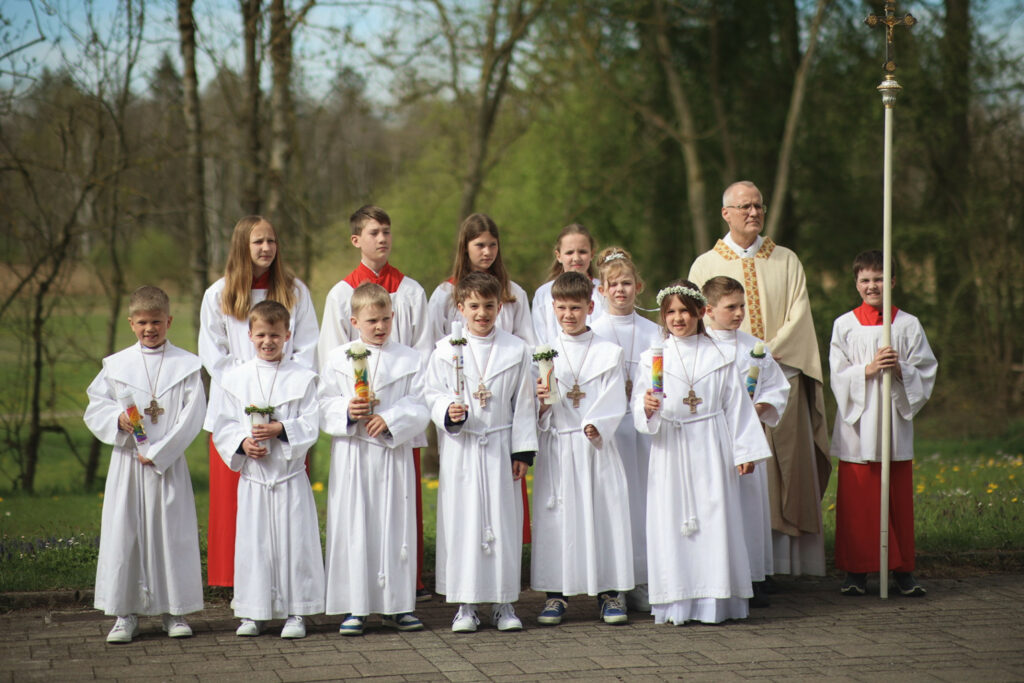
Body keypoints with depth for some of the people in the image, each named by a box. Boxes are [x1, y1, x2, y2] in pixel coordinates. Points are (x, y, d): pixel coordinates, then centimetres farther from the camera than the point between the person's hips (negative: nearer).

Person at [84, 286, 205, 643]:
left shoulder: (187, 365, 0)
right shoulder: (116, 365, 6)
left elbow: (192, 417, -6)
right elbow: (95, 408, 7)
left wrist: (158, 453, -11)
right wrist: (118, 420, -15)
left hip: (168, 464, -2)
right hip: (127, 461, 2)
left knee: (172, 532, 1)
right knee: (123, 533, 1)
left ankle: (175, 612, 12)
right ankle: (125, 614, 10)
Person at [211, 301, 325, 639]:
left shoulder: (302, 377, 1)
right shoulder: (236, 377, 6)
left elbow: (311, 424, -3)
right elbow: (222, 426, 6)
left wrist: (280, 430, -18)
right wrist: (242, 443, -12)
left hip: (290, 474, -1)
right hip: (253, 474, 2)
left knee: (294, 541, 0)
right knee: (253, 543, 4)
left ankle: (295, 612, 9)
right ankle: (253, 613, 14)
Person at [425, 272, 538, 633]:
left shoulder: (516, 350, 5)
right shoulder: (446, 350, 2)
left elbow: (523, 404, 6)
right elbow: (433, 394, 2)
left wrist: (523, 451, 2)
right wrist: (448, 411, -20)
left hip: (500, 446, 1)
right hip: (460, 449, -1)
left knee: (504, 521, 3)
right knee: (462, 522, 0)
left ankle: (503, 602, 13)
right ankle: (465, 604, 8)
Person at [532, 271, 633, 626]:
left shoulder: (609, 353, 5)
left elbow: (613, 402, -3)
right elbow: (540, 416, 6)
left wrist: (596, 427, -20)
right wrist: (542, 401, -16)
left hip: (597, 446, -1)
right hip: (557, 447, 1)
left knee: (605, 513, -2)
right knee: (556, 517, 0)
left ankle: (609, 592, 7)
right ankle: (556, 593, 9)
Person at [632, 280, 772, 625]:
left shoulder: (718, 355, 5)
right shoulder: (653, 357, 5)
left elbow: (736, 405, 7)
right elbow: (639, 408, 3)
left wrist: (745, 451, 2)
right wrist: (647, 407, -21)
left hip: (710, 450, 0)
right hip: (670, 451, 0)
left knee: (714, 518, -1)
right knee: (670, 522, -2)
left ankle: (713, 602, 5)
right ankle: (675, 603, 3)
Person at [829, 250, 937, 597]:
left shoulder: (908, 325, 5)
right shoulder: (844, 325, 3)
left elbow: (926, 373, 2)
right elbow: (839, 377, -1)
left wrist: (900, 370, -16)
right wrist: (870, 368, -16)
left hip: (895, 424, 1)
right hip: (857, 427, -1)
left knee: (899, 500, 3)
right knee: (856, 501, 0)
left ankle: (902, 569, 12)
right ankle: (856, 570, 8)